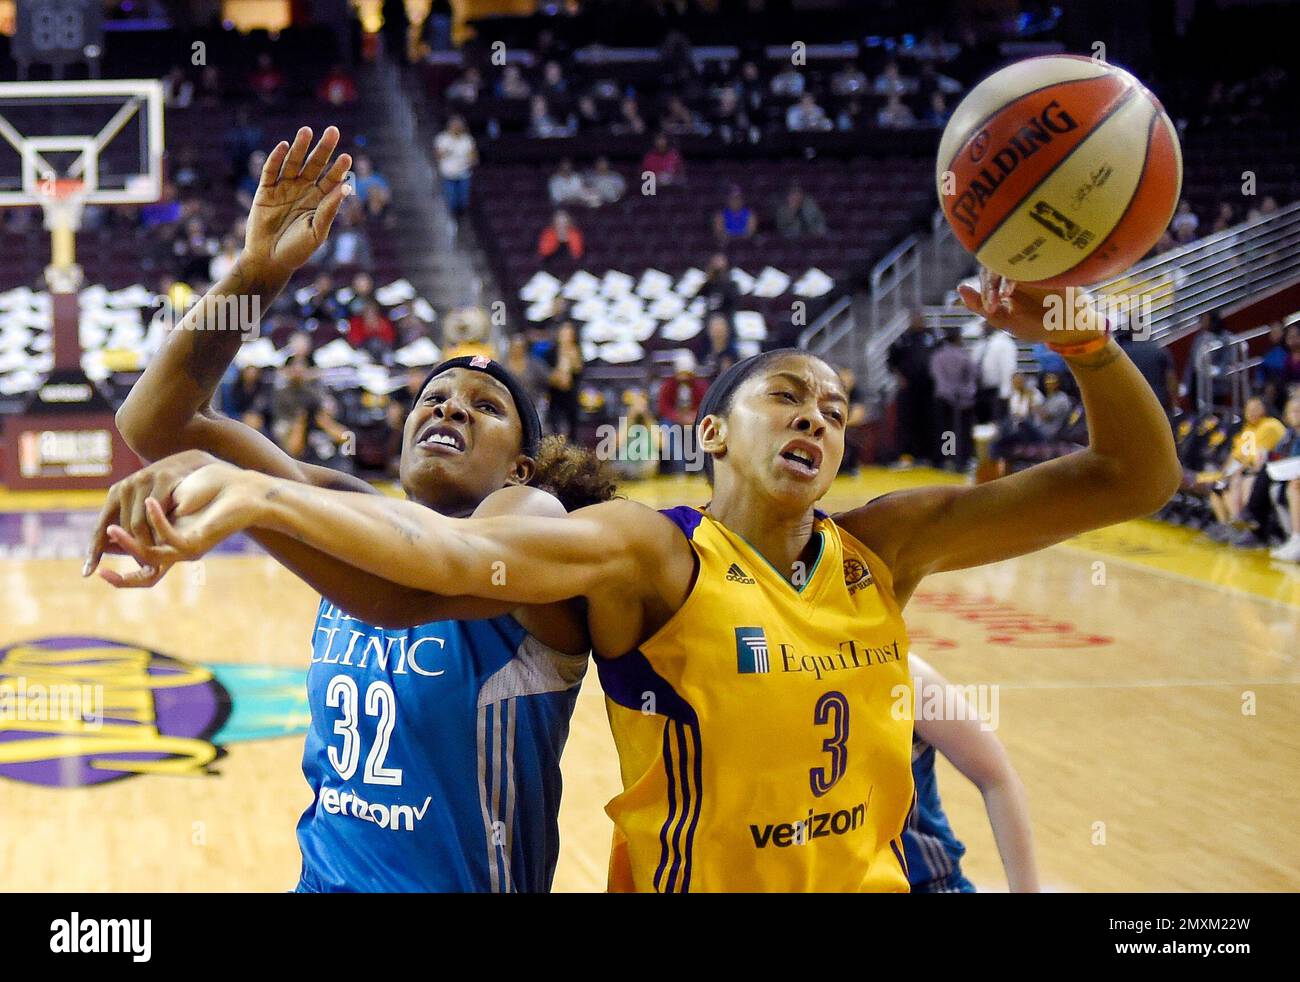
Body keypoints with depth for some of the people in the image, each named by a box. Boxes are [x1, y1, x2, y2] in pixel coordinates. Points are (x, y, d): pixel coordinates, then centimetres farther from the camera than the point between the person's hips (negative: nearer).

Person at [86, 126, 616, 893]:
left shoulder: (533, 520, -11)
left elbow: (405, 590, -32)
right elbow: (154, 424, -1)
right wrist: (254, 278, -12)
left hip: (462, 879, -3)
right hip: (322, 875, 4)